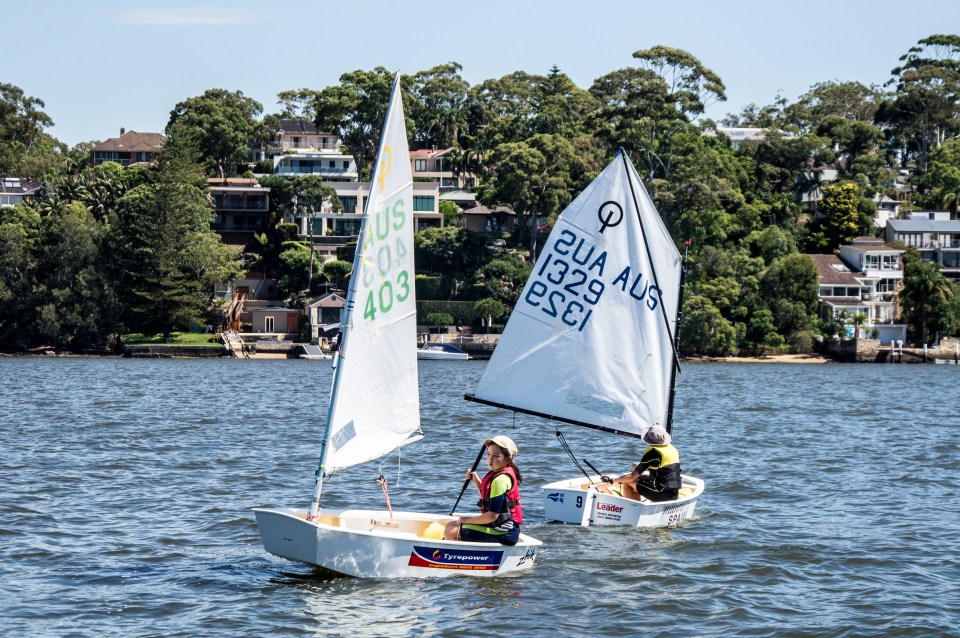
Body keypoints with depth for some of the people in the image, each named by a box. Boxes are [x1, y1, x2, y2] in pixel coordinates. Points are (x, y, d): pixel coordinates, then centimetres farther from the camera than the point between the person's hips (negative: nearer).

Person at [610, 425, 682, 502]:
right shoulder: (672, 449, 8)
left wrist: (612, 480, 0)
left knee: (628, 482, 2)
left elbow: (632, 477, -13)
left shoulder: (653, 453, -14)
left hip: (662, 495, -8)